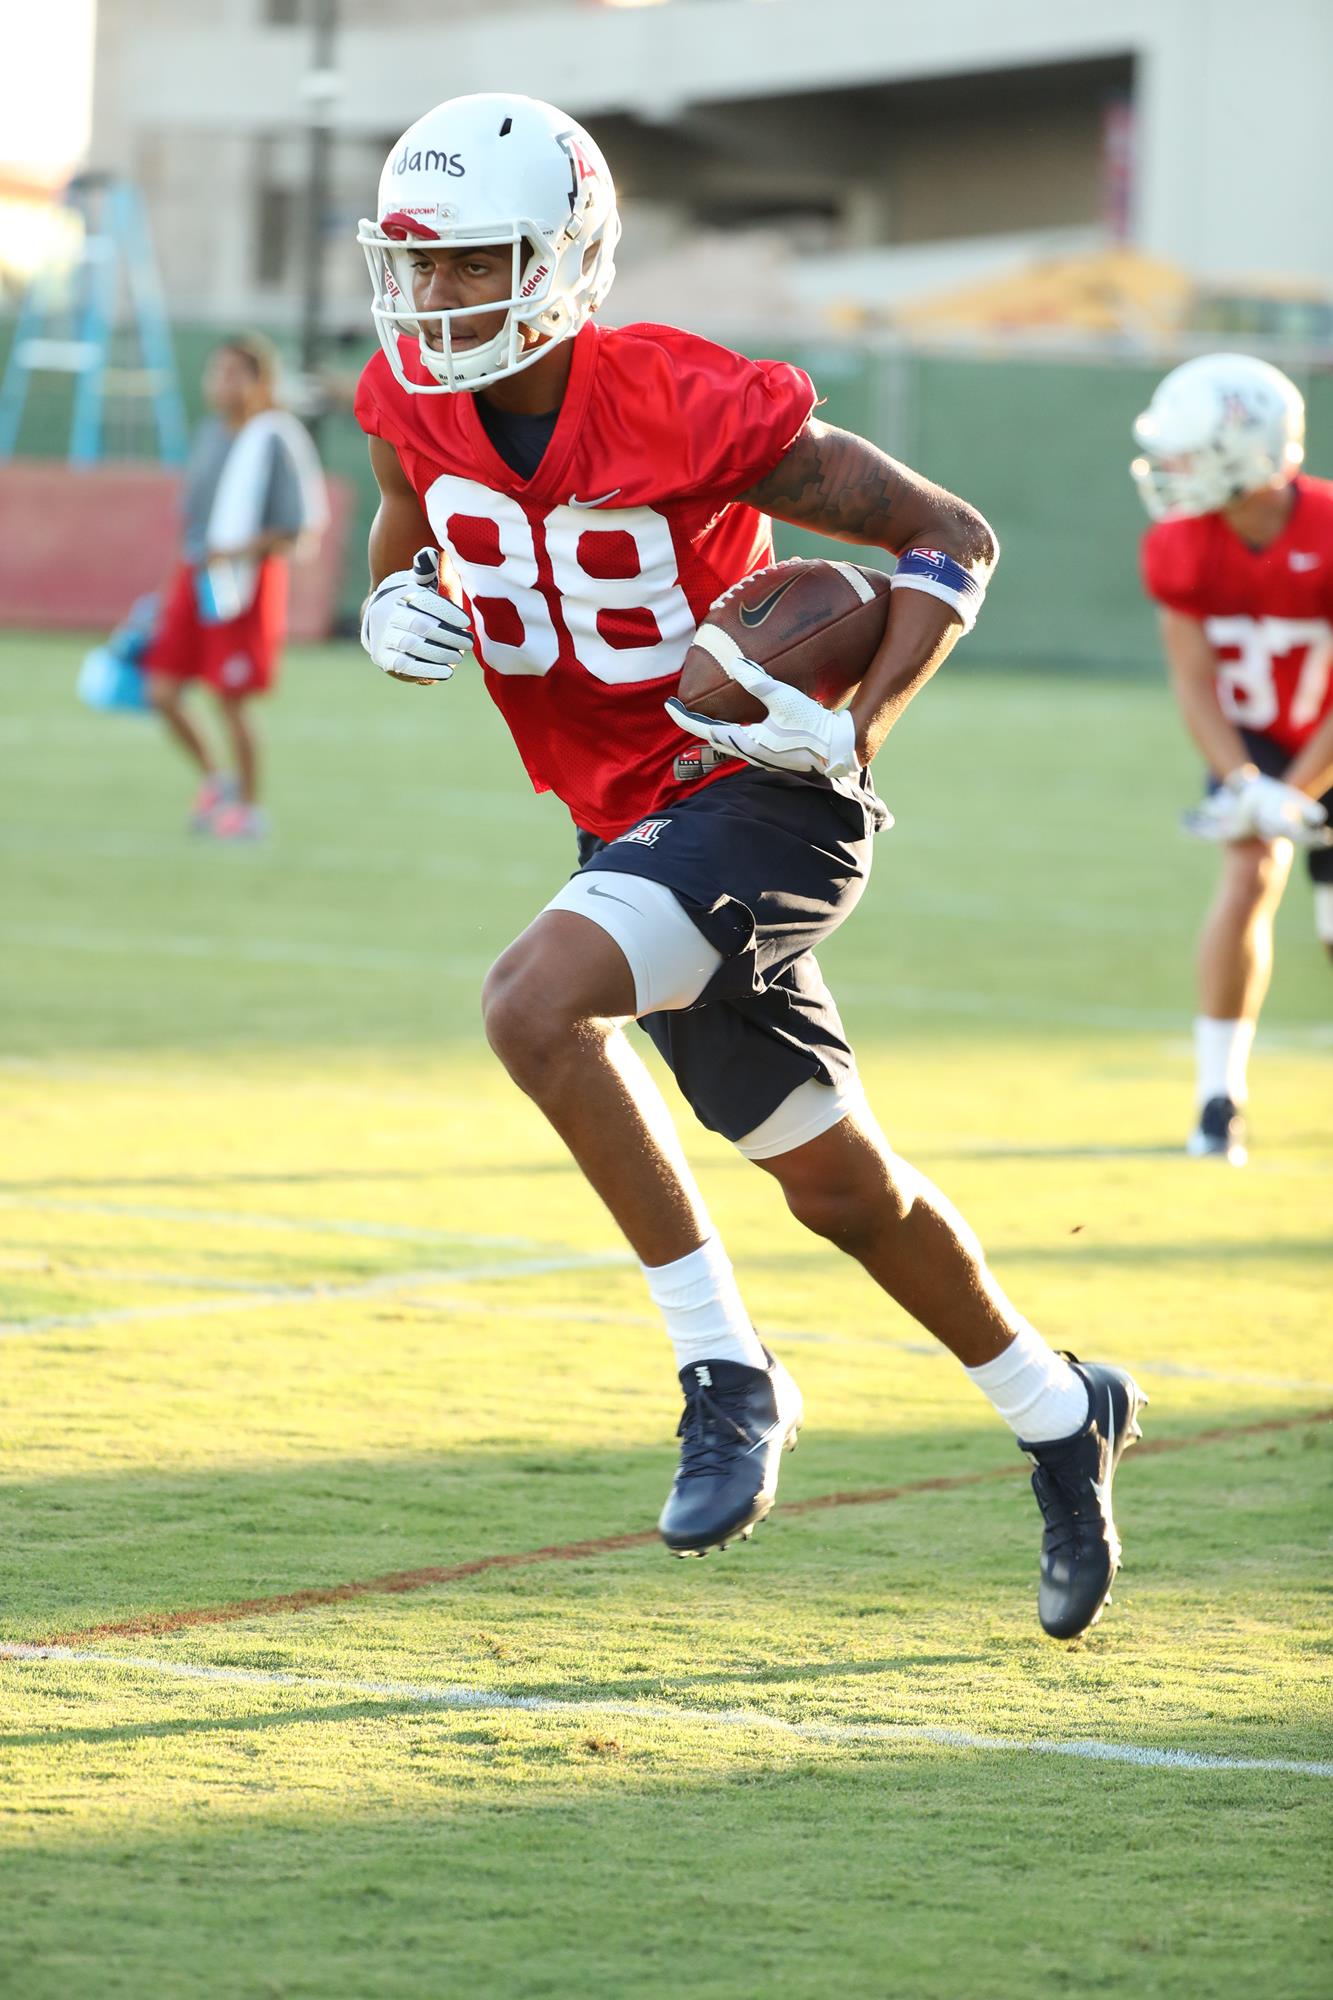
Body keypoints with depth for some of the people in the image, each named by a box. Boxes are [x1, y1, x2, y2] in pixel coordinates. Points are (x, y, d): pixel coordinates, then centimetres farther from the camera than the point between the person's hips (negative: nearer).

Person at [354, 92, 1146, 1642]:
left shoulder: (692, 411, -22)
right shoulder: (415, 404, -4)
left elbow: (949, 539, -13)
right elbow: (407, 544, 17)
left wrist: (853, 727, -23)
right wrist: (392, 610, -7)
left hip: (762, 802, -7)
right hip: (631, 822, 7)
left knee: (535, 1003, -30)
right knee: (839, 1189, 16)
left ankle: (726, 1375, -20)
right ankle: (1059, 1414, 38)